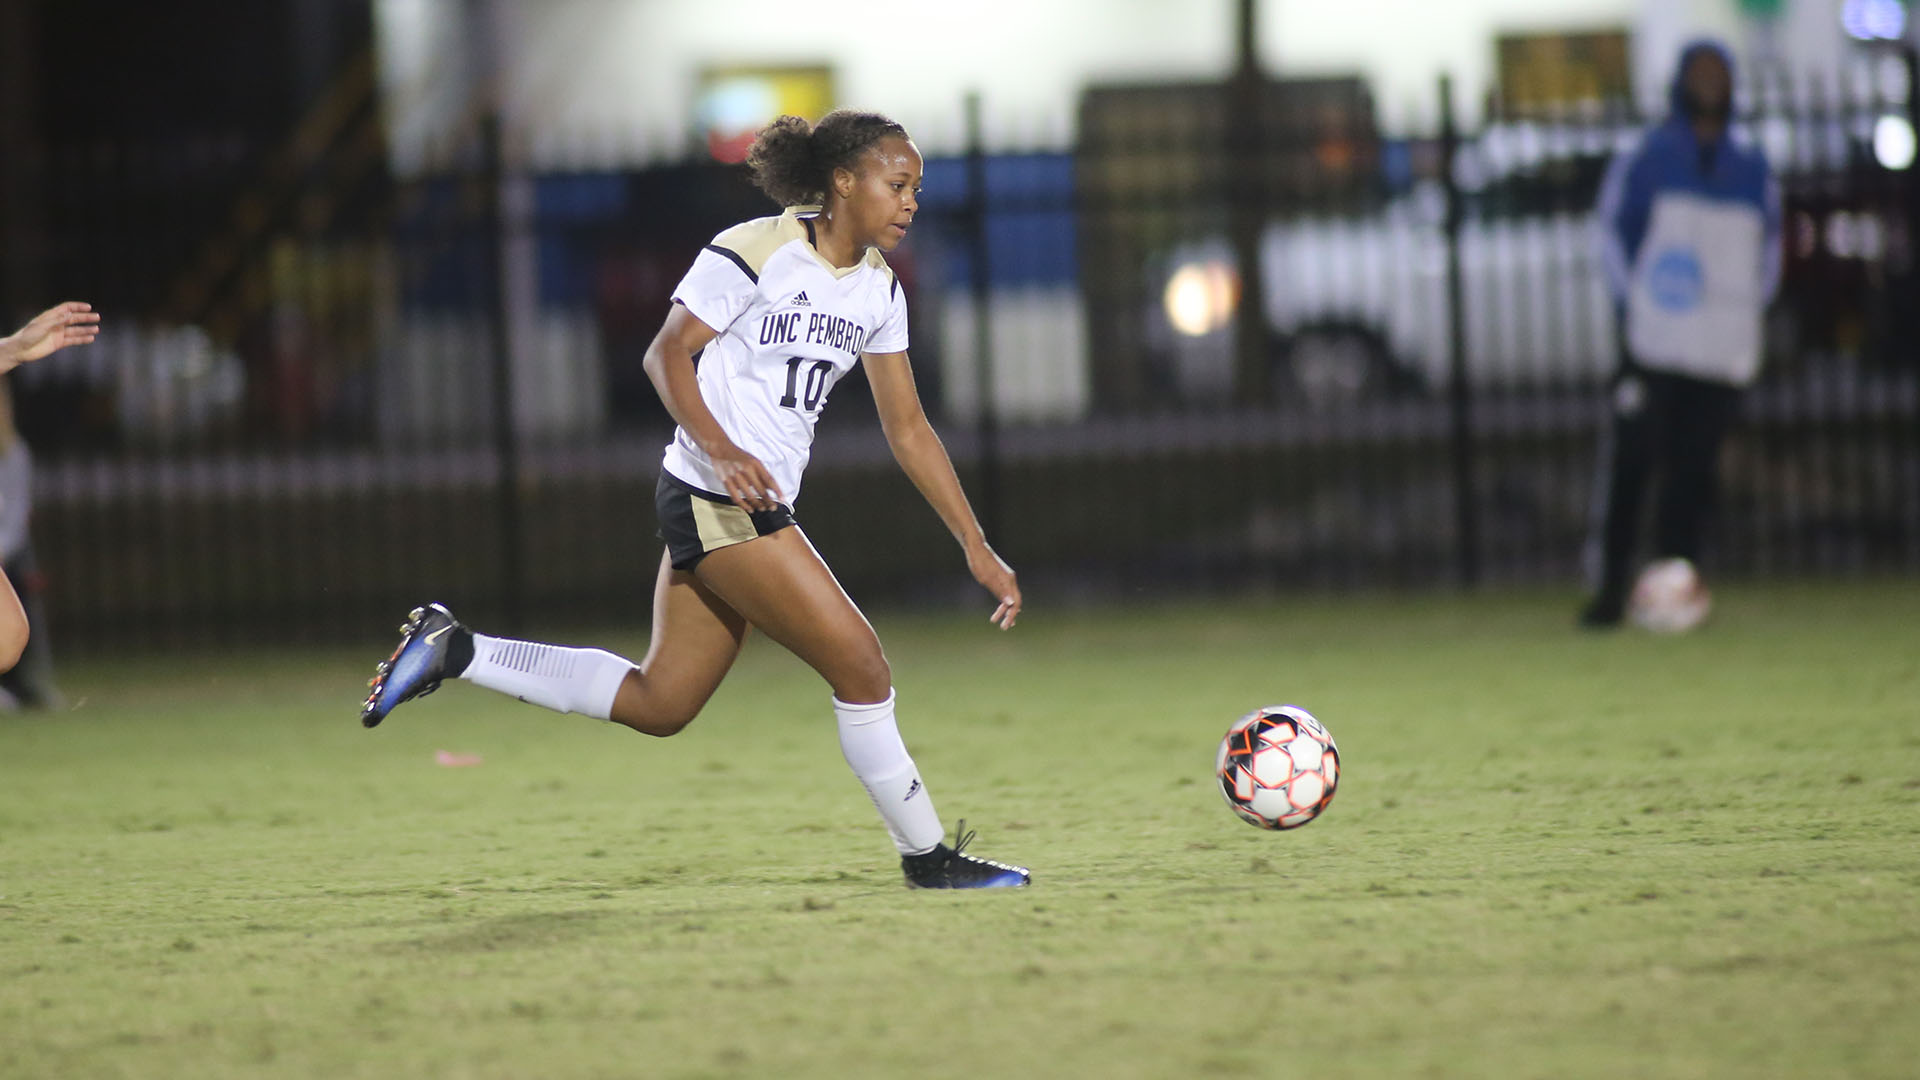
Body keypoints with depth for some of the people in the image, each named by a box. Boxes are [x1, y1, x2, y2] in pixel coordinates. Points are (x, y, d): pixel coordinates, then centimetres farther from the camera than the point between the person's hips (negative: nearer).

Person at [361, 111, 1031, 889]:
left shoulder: (878, 291, 10)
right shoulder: (754, 253, -13)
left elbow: (907, 428, 15)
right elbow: (666, 353, -12)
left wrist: (977, 548, 12)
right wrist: (719, 450, -28)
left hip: (755, 510, 9)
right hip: (716, 499, -9)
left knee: (659, 704, 10)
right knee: (860, 665, -8)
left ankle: (452, 649, 16)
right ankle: (926, 855, 5)